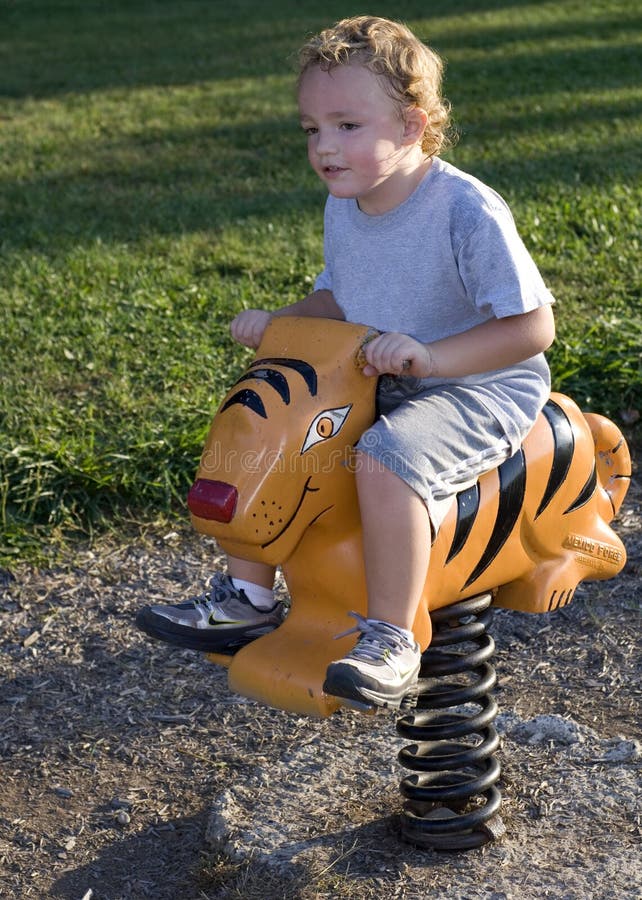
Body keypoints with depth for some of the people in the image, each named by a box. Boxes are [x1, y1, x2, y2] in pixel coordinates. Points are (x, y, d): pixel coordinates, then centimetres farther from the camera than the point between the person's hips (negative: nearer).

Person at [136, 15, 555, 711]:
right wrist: (282, 321, -3)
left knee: (385, 457, -35)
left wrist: (429, 354, -32)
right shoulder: (343, 208, 2)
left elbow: (532, 326, -22)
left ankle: (391, 643, -21)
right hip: (379, 387, 8)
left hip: (480, 388, -8)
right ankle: (247, 598, 13)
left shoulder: (468, 212, -22)